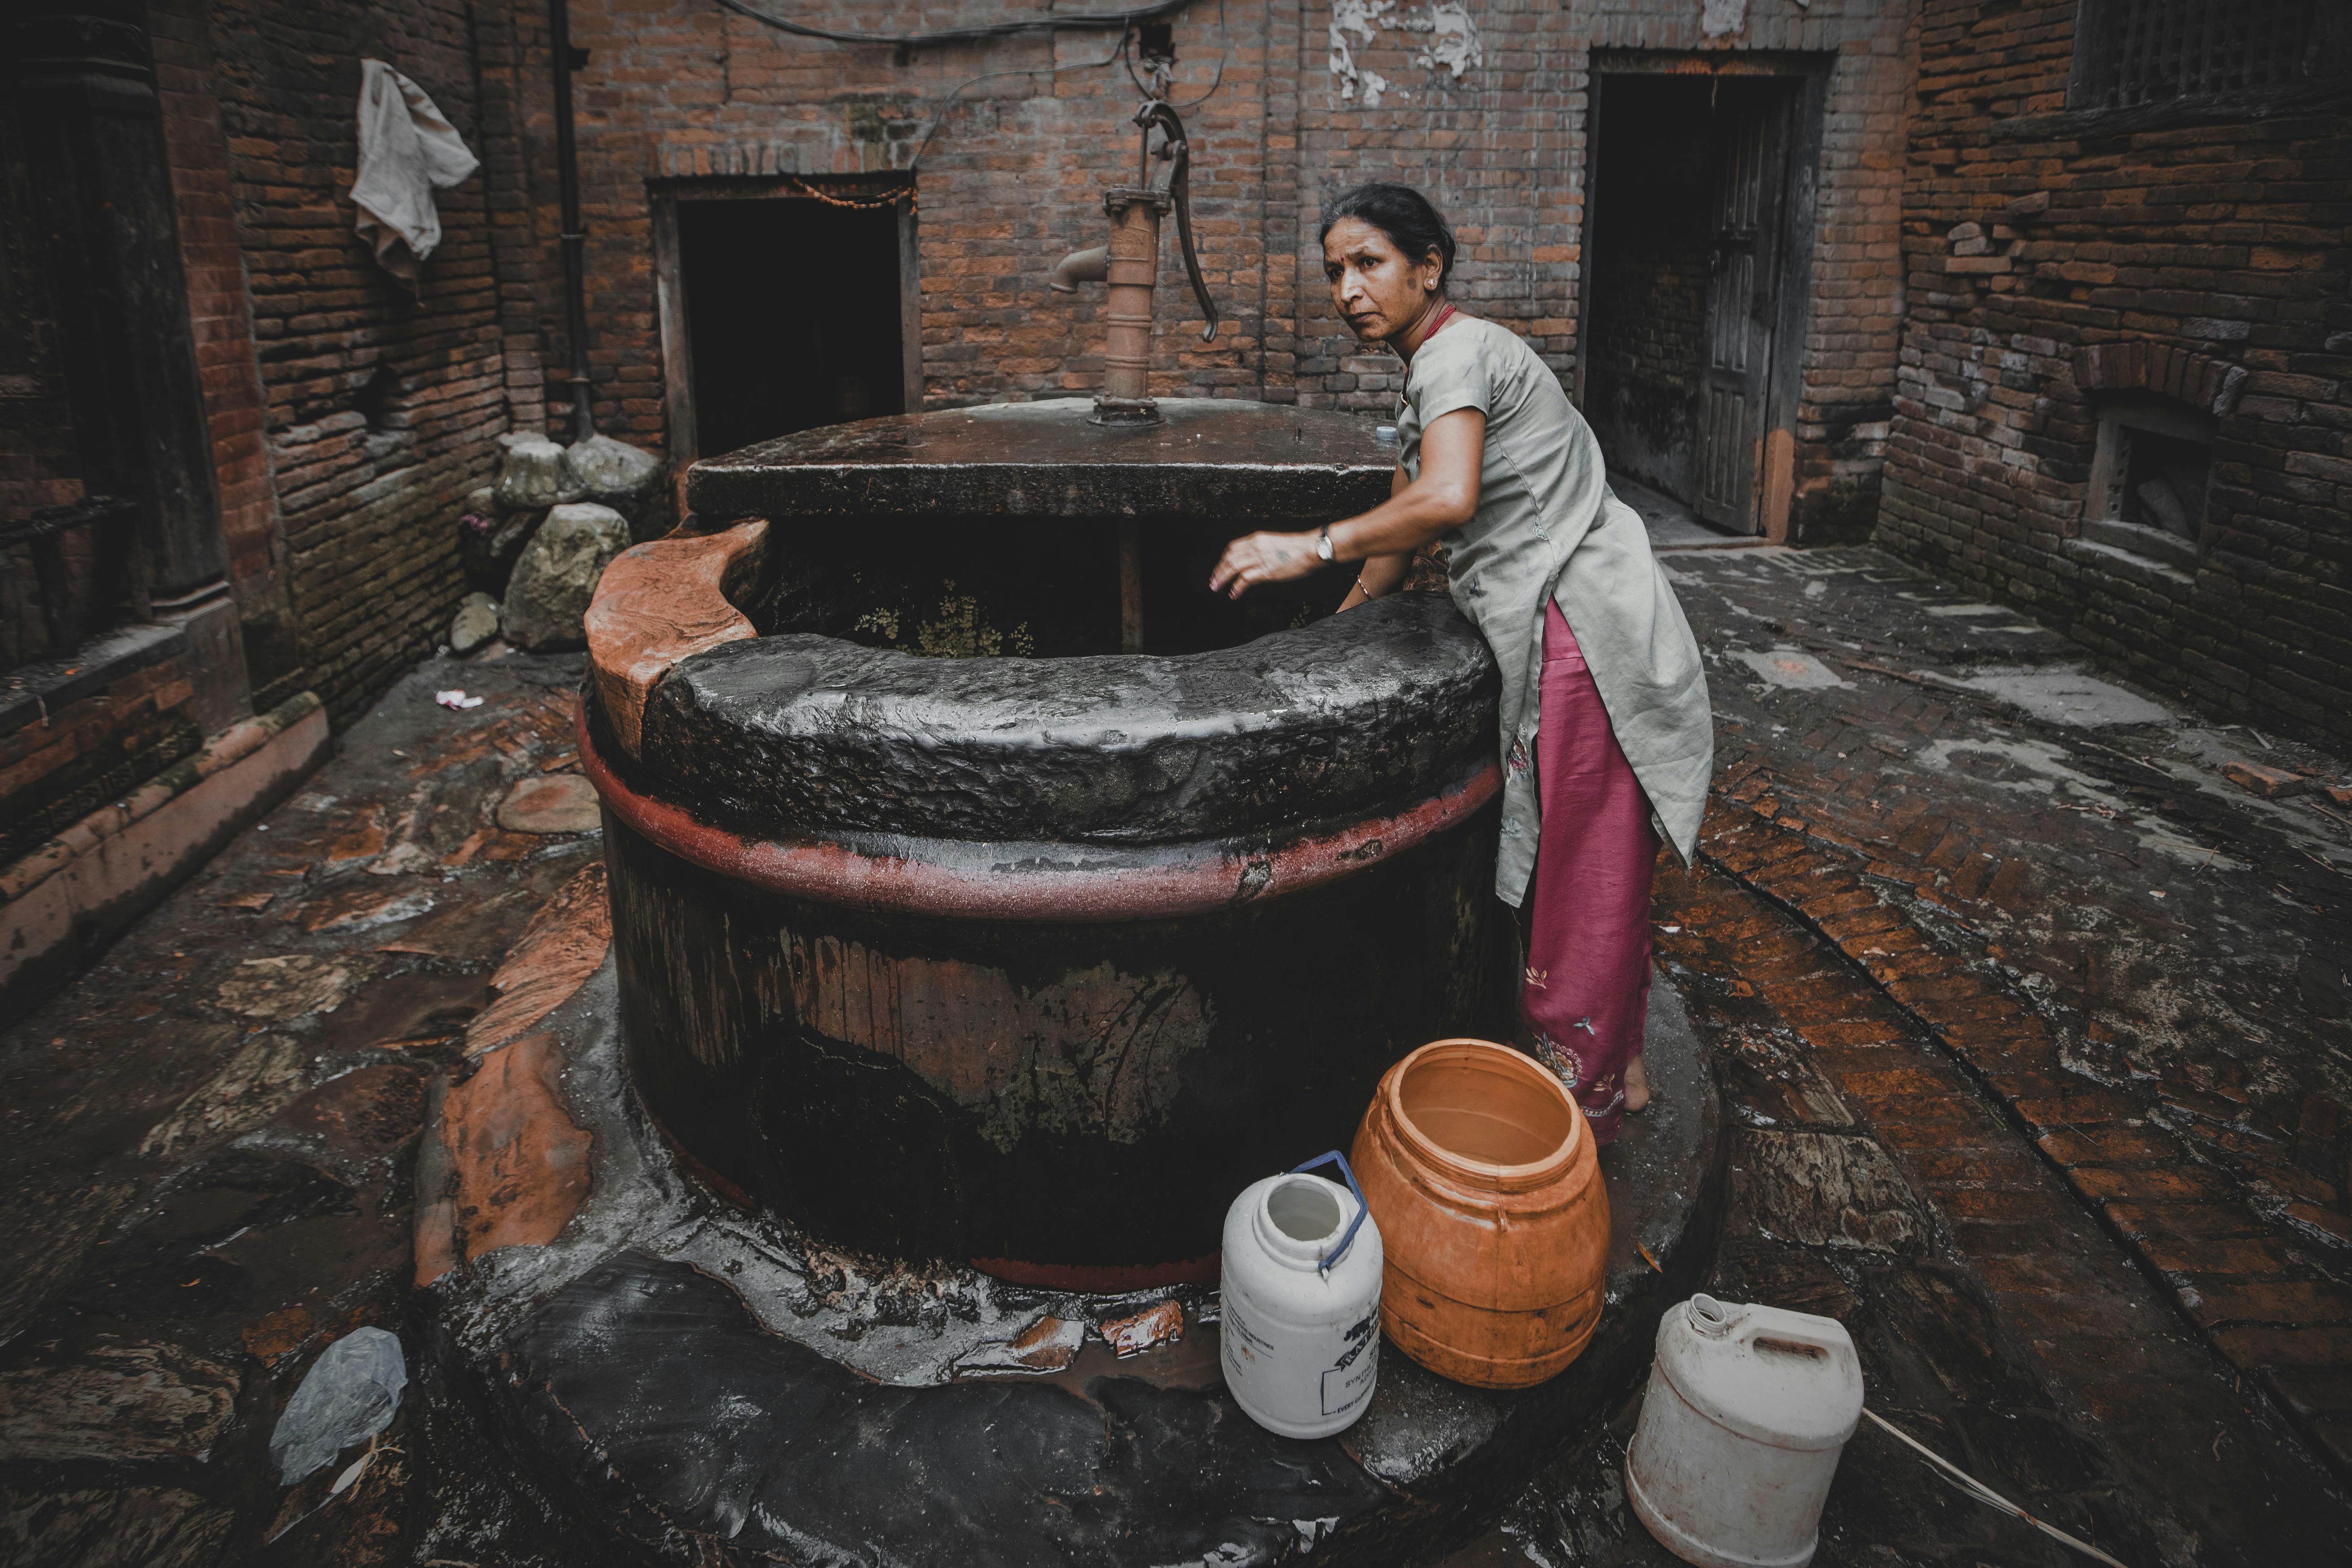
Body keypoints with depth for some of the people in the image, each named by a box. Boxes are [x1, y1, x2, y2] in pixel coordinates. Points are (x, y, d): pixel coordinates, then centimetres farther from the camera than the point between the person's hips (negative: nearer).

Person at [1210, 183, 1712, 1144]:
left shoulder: (1458, 353, -13)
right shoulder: (1427, 377, 18)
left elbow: (1445, 501, -31)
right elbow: (1401, 535, 23)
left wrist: (1312, 549, -23)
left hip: (1584, 633, -10)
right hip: (1555, 638, 10)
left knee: (1581, 876, 1)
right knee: (1587, 868, 18)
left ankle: (1586, 1093, 16)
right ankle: (1618, 1066, 32)